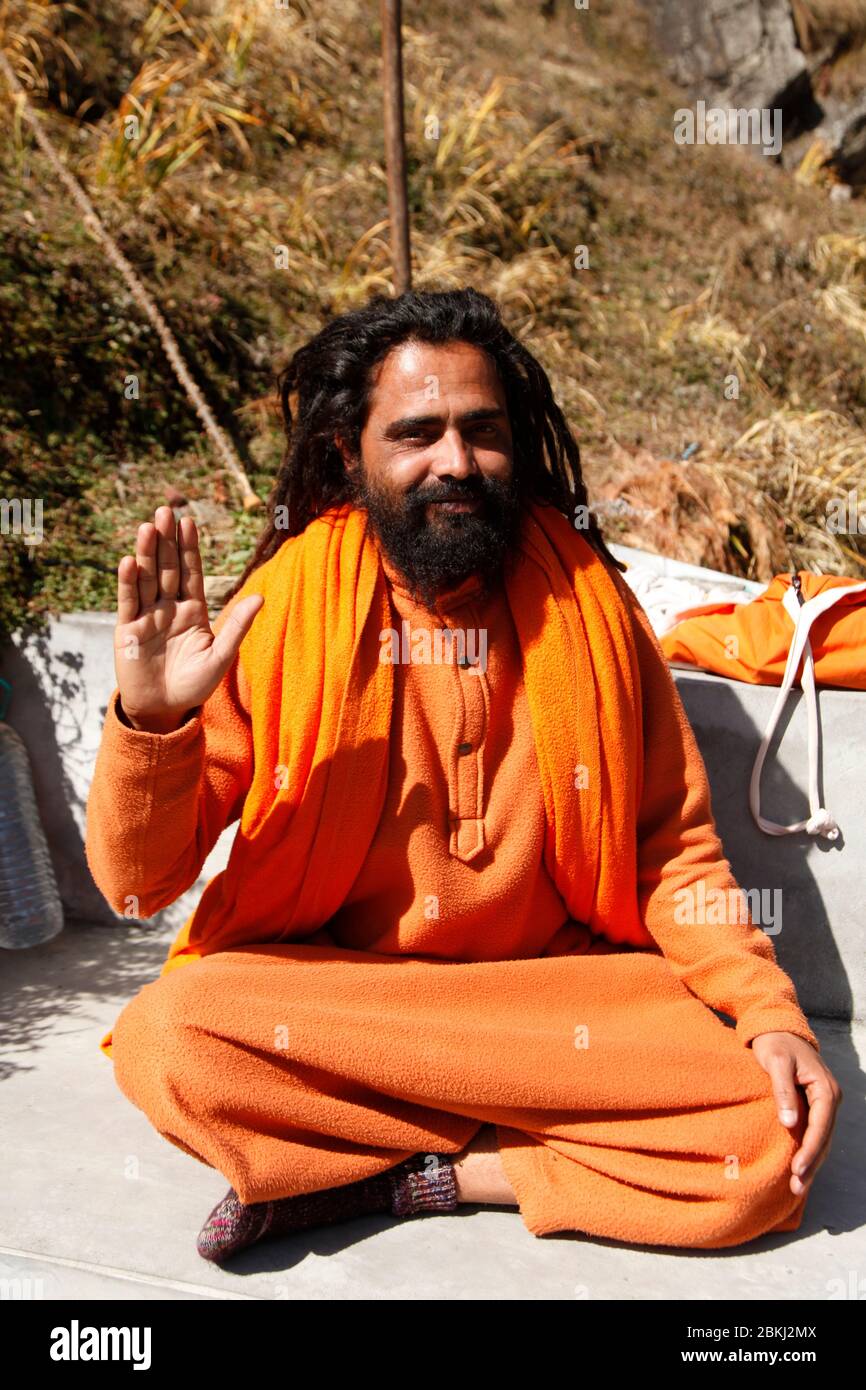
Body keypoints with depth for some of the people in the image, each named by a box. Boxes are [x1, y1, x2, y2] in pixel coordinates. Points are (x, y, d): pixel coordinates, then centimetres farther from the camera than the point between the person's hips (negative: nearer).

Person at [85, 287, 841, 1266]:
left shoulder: (587, 605, -4)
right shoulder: (283, 608, -9)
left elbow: (672, 845, 2)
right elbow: (140, 885, -9)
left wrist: (771, 1012, -12)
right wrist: (150, 717, -28)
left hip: (555, 982, 2)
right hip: (322, 981, -1)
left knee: (770, 1133, -21)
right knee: (168, 1037, -30)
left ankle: (387, 1177, -8)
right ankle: (532, 1144, -11)